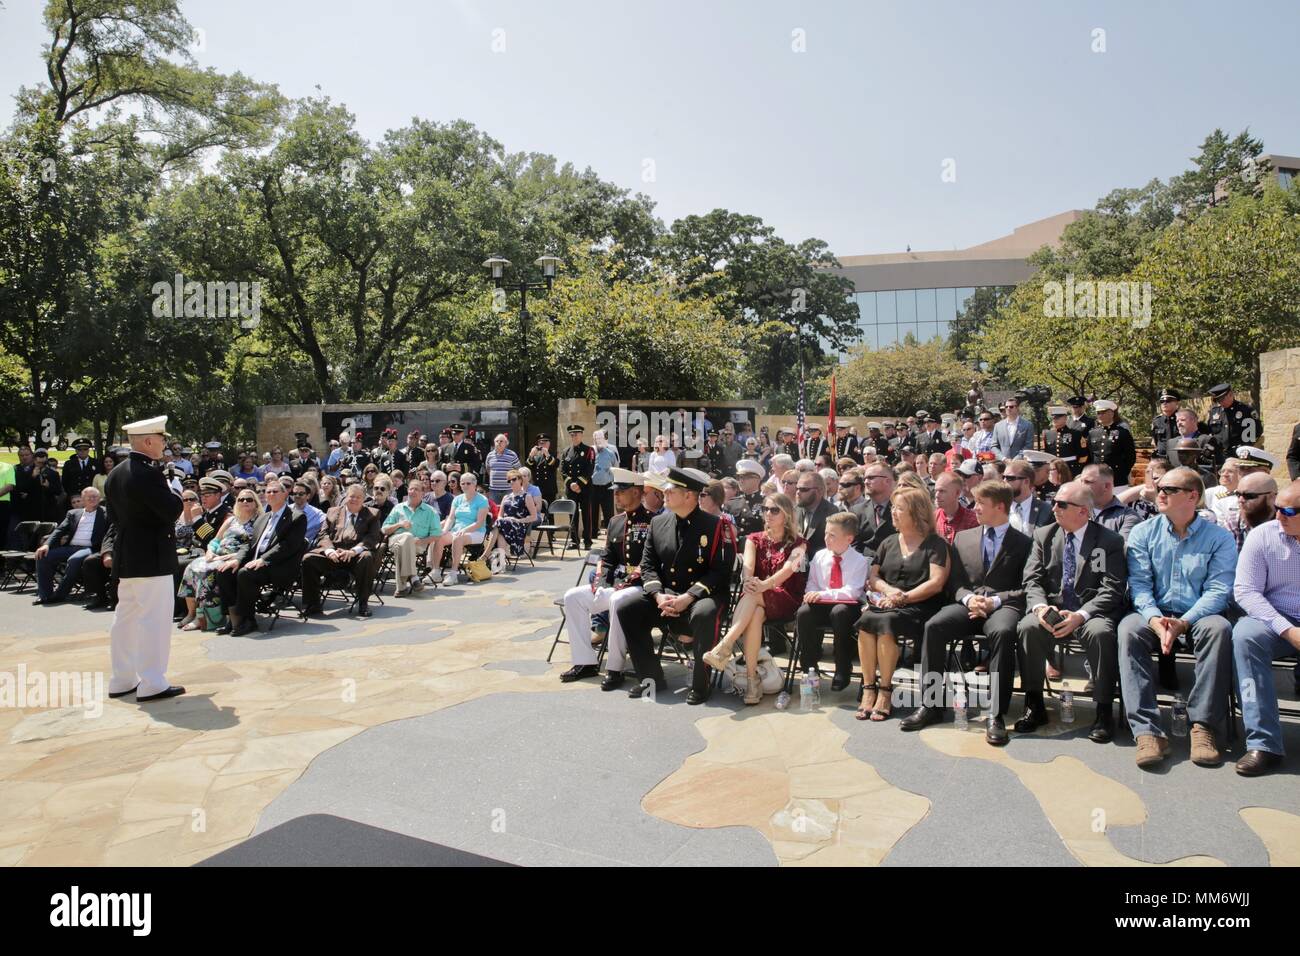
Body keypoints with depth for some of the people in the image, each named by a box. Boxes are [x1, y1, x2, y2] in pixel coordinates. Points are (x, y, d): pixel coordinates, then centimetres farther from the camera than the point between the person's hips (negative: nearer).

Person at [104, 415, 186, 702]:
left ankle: (122, 680, 23)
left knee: (126, 616, 15)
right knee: (154, 618, -4)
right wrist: (177, 494, -3)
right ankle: (152, 684, 0)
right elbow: (172, 511, -22)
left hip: (125, 556, 9)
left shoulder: (116, 474, 10)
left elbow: (113, 514, 17)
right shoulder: (149, 473, -19)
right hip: (151, 557, -9)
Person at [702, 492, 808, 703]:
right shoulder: (754, 539, 17)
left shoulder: (798, 543, 8)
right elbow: (747, 566, -3)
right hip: (755, 600, 2)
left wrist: (764, 585, -34)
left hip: (786, 601, -2)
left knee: (753, 596, -36)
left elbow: (788, 569, -14)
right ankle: (751, 679, -37)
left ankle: (724, 648, -47)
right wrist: (749, 581, -29)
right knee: (756, 613, -36)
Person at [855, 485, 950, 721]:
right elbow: (873, 576, 16)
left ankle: (885, 691, -25)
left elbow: (936, 584, -7)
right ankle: (868, 689, -25)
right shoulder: (888, 543, 21)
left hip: (919, 607, -4)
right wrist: (889, 590, -5)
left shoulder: (935, 544, 4)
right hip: (886, 604, 4)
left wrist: (903, 597, -13)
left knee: (885, 623, -34)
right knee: (866, 620, -29)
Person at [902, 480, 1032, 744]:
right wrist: (969, 598, -8)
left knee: (1002, 632, -38)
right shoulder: (963, 538, 19)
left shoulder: (1023, 542, 10)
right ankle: (930, 705, -21)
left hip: (1003, 606, -3)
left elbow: (1025, 589, 2)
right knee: (933, 626, -27)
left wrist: (995, 601, -14)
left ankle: (997, 714, -31)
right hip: (967, 604, 3)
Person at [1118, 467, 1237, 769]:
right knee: (1129, 628, -32)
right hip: (1154, 614, 1)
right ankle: (1147, 731, -37)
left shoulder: (1219, 537, 3)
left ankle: (1204, 726, -28)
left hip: (1197, 616, -1)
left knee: (1218, 628, -34)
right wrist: (1155, 620, -22)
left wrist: (1183, 623, -23)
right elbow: (1139, 584, -2)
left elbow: (1218, 590, -7)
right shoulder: (1144, 533, 7)